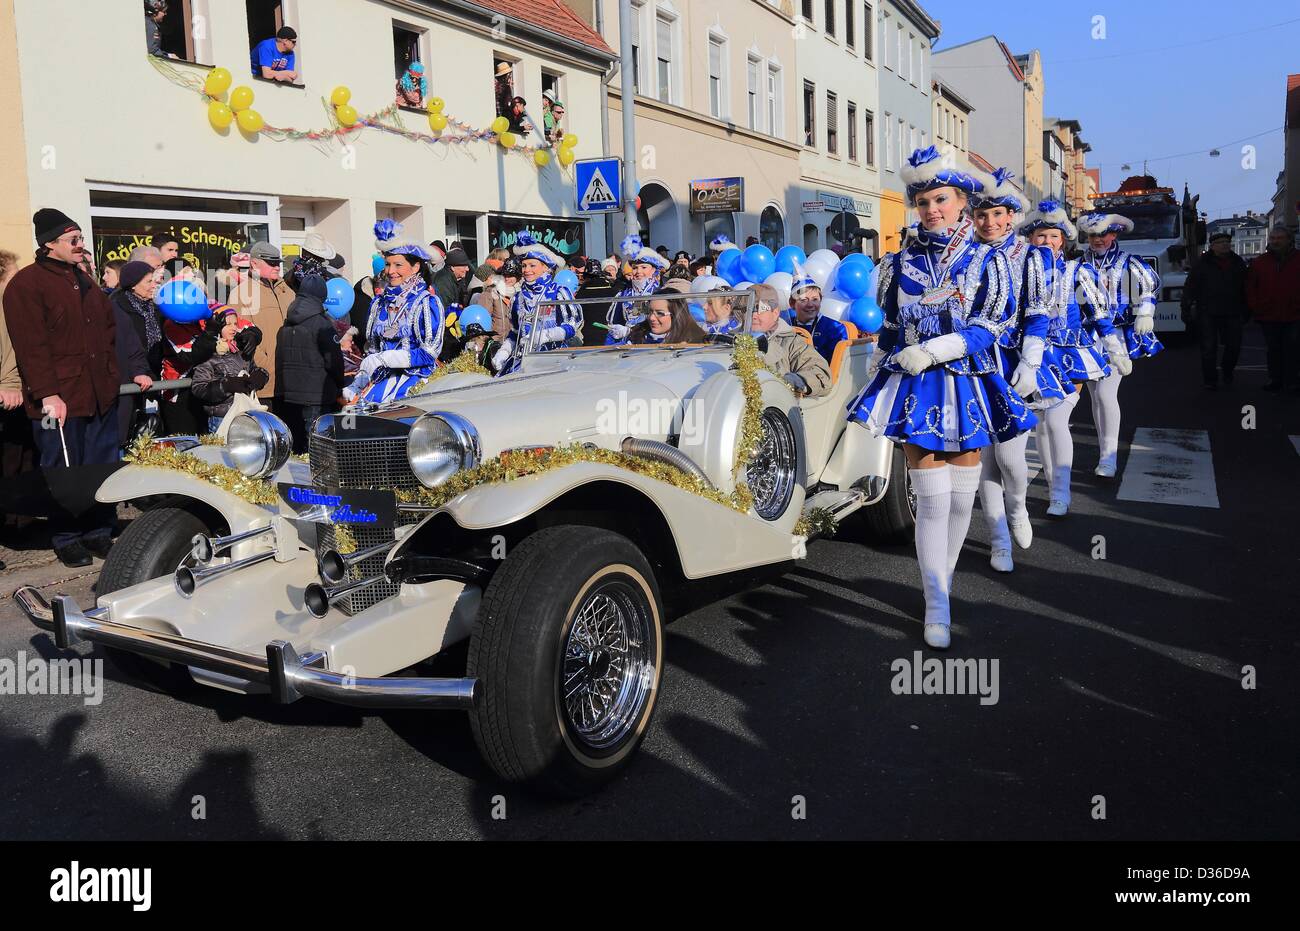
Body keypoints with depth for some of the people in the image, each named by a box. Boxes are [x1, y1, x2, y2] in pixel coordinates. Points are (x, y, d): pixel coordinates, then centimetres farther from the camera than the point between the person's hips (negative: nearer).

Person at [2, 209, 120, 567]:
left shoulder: (83, 280, 17)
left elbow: (108, 328, 23)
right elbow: (31, 346, -14)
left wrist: (110, 373, 13)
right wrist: (48, 394, -19)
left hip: (99, 395, 7)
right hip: (59, 399, -7)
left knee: (102, 467, 10)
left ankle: (99, 531, 21)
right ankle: (66, 539, 14)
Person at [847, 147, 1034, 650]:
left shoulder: (987, 261, 3)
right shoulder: (900, 263, 7)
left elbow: (988, 326, -6)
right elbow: (889, 327, 13)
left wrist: (931, 351, -17)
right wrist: (875, 378, 14)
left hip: (967, 387, 1)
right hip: (916, 388, 0)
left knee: (960, 498, 7)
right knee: (932, 500, -6)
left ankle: (942, 577, 28)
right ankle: (937, 606, 2)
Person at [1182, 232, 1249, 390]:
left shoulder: (1238, 263, 9)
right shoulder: (1203, 265, -3)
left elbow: (1244, 289, 16)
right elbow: (1189, 289, -4)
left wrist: (1246, 311, 15)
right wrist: (1186, 310, -9)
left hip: (1232, 313, 3)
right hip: (1207, 314, -3)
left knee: (1234, 346, 7)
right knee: (1209, 348, -1)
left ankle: (1227, 371, 33)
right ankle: (1210, 380, 8)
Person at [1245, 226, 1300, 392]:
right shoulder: (1258, 262, 6)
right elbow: (1250, 287, 7)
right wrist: (1254, 307, -3)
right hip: (1268, 316, 1)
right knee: (1274, 349, 9)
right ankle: (1275, 379, 17)